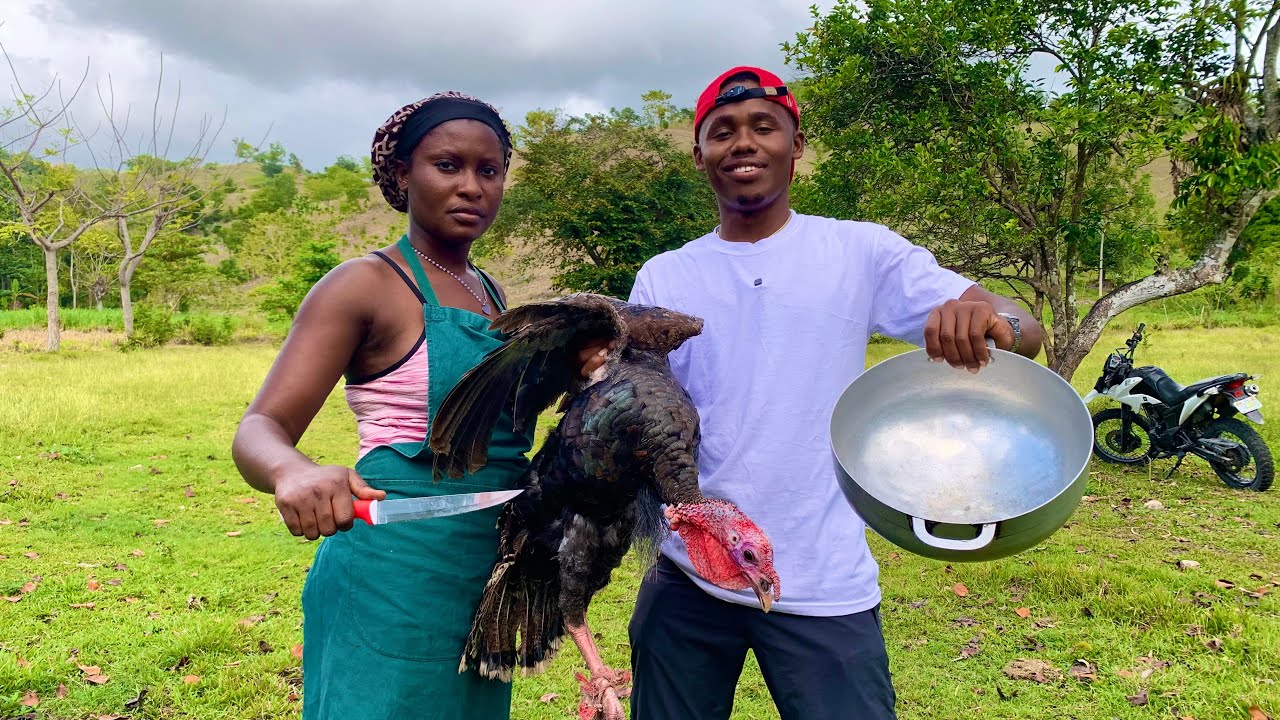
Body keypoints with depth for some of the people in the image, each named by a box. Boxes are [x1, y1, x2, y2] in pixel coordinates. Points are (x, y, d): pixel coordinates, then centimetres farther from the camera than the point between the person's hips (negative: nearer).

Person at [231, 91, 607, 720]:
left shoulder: (491, 295, 11)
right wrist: (293, 472, -39)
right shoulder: (367, 285, -10)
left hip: (485, 584, 8)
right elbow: (259, 431, -17)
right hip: (394, 587, -7)